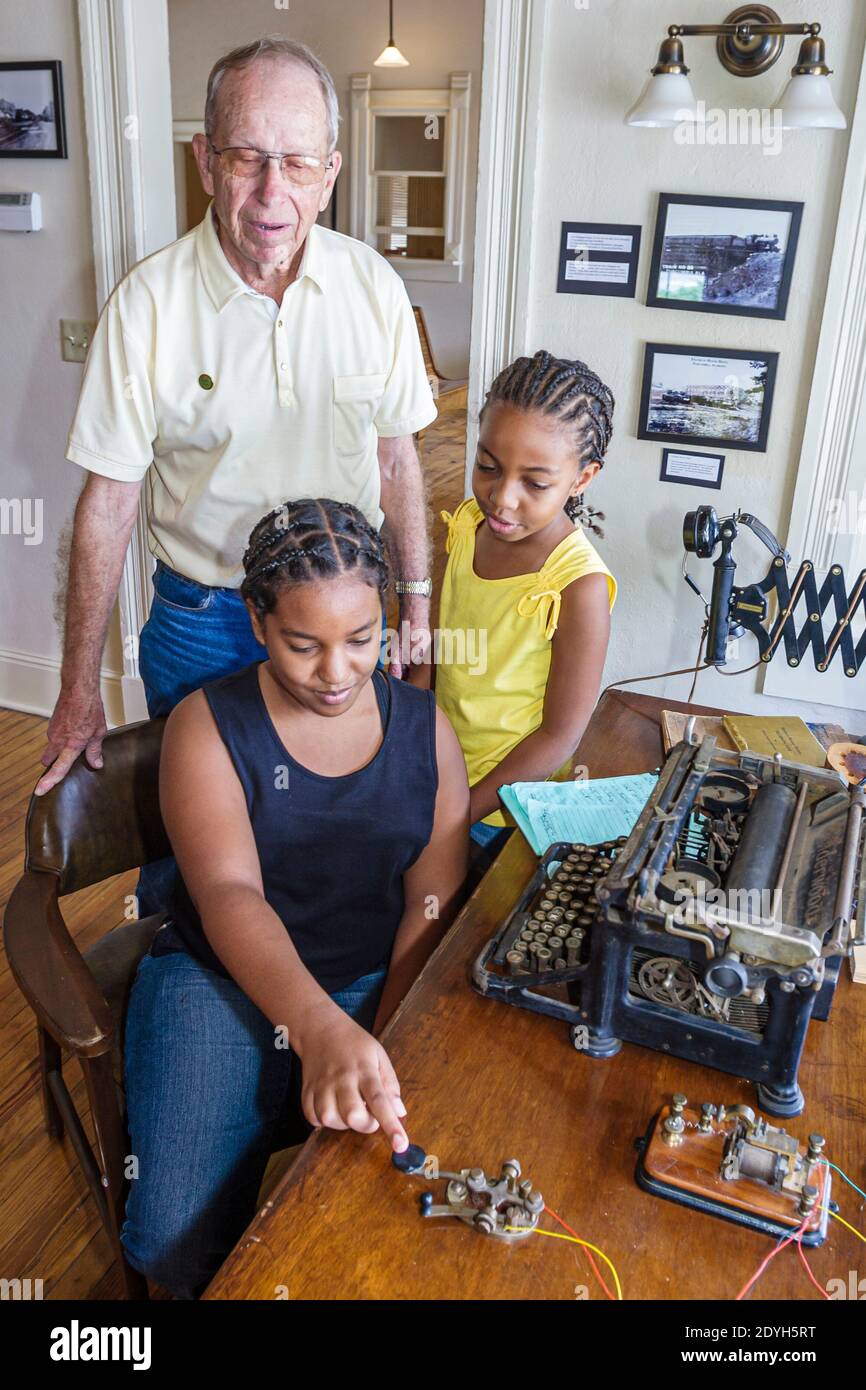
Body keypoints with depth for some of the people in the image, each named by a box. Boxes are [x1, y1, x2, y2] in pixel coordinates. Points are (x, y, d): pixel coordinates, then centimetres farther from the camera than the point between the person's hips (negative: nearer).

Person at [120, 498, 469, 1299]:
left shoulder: (424, 727, 3)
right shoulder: (208, 726, -5)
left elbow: (434, 899, -2)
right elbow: (229, 894, -20)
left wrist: (383, 1043, -18)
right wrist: (320, 1031, -37)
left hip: (379, 983, 2)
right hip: (222, 977, -1)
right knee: (178, 1236, -19)